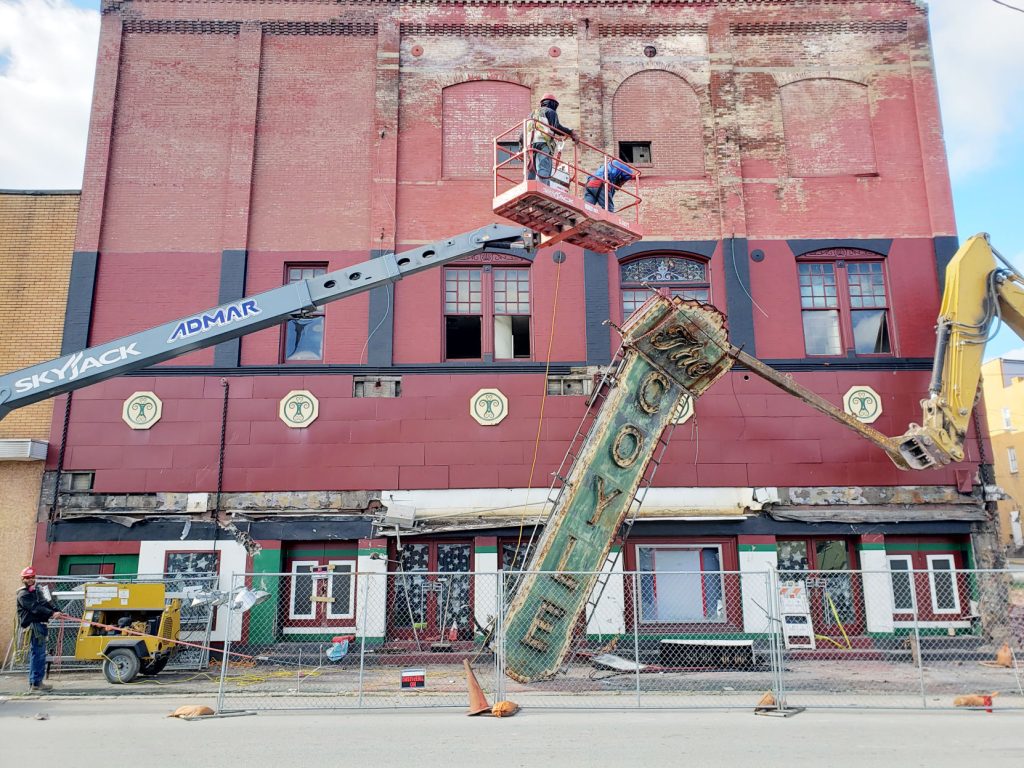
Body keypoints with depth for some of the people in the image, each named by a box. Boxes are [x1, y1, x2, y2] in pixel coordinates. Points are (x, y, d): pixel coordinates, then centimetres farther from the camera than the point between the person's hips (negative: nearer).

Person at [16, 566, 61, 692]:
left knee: (39, 654, 13)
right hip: (32, 626, -9)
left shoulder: (38, 592, 21)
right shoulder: (23, 595, -7)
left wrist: (57, 612, -6)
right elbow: (35, 608, -20)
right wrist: (52, 614, -28)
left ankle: (36, 682, 20)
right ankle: (35, 684, -9)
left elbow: (47, 603, 11)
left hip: (40, 625, 9)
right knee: (37, 654, -11)